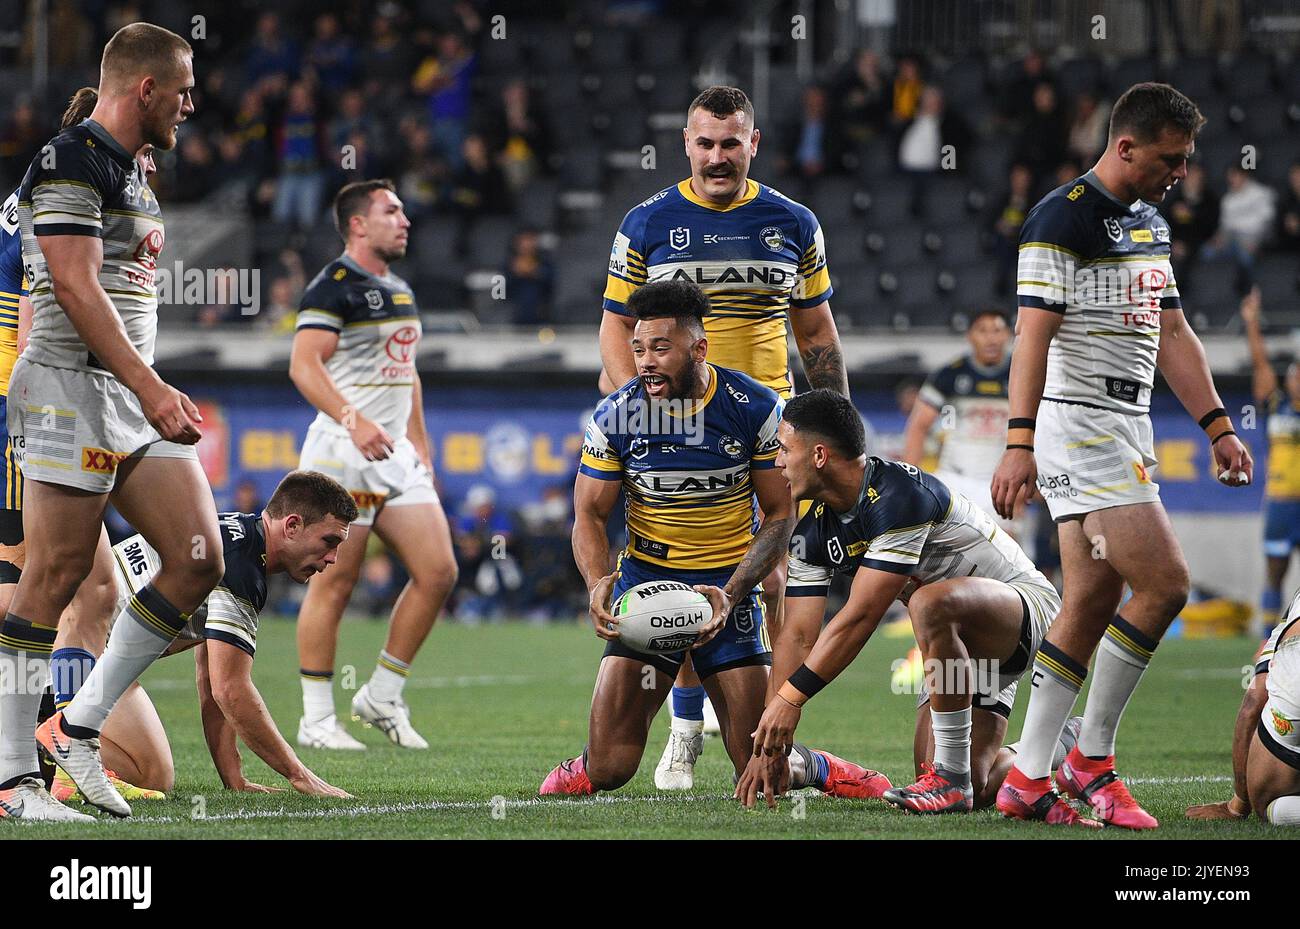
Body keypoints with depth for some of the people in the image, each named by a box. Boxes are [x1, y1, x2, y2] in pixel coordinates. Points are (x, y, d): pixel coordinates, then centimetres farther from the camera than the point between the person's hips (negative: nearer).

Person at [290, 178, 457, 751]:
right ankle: (317, 720, 1)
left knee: (437, 572, 0)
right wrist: (353, 420, -31)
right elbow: (304, 366, -19)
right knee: (335, 584, -5)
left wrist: (420, 447, 24)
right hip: (343, 454, -8)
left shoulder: (399, 291, 19)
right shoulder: (334, 286, -9)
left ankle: (382, 697, 11)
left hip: (396, 455, 8)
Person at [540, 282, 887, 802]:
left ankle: (815, 769, 28)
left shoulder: (755, 408, -8)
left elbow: (780, 515, -2)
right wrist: (597, 583, -22)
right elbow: (590, 514, 0)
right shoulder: (614, 417, -7)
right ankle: (586, 770, 26)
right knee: (608, 769, -10)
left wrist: (731, 594, -16)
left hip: (729, 582, -1)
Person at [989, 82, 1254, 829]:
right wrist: (1019, 443, -26)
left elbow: (1173, 335, 23)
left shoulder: (1150, 225, 17)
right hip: (1077, 424, -10)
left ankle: (1030, 778, 8)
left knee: (1092, 603, 7)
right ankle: (1093, 757, -2)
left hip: (1127, 429, 10)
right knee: (1164, 584, -14)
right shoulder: (1064, 219, -12)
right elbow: (1034, 334, -19)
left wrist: (1218, 426, 17)